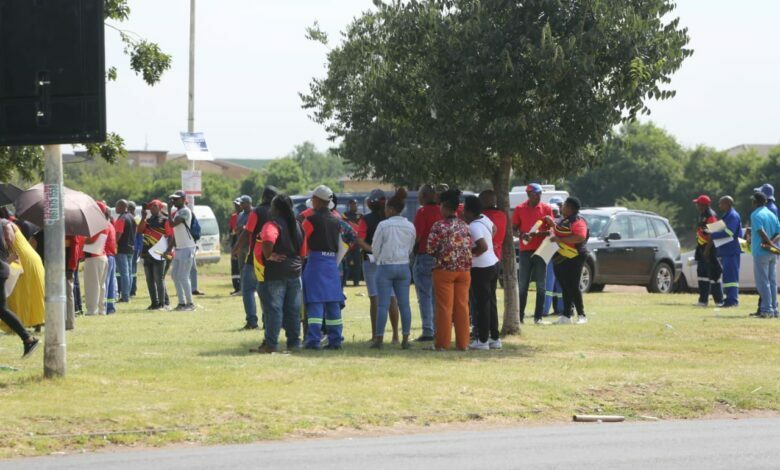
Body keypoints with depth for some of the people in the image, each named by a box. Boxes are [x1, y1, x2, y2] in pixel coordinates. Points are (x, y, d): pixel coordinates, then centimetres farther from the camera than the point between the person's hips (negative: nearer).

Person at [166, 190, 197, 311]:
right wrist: (170, 248, 16)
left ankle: (190, 303, -2)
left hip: (187, 248, -10)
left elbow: (172, 224, -23)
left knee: (183, 276, -9)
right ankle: (182, 302, 15)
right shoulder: (177, 212, 16)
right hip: (178, 248, 10)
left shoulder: (185, 211, -13)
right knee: (175, 275, 10)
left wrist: (169, 209, -15)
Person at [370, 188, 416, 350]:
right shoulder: (410, 226, 3)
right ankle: (405, 339, 5)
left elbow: (375, 248, -4)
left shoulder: (383, 225, -11)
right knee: (404, 303, 5)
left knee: (383, 304, -2)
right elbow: (410, 248, 12)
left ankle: (379, 339, -3)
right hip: (404, 267, 4)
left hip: (385, 266, -4)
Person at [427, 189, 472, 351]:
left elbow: (431, 249, -9)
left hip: (444, 270, -5)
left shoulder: (439, 226, -10)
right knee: (462, 306, 7)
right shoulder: (464, 226, 5)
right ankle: (462, 342, 8)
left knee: (444, 307, 0)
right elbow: (469, 248, 6)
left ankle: (443, 342, 1)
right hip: (464, 270, 5)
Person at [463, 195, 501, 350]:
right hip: (493, 264, 9)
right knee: (491, 302, 14)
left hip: (481, 268, -9)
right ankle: (495, 338, 18)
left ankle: (483, 340, 1)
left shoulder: (474, 227, -21)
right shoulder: (484, 218, 5)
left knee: (481, 304, -2)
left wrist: (470, 253, -15)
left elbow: (483, 247, -29)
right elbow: (494, 229, 26)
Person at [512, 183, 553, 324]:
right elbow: (513, 229, 5)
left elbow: (551, 230, 4)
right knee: (523, 285, 0)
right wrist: (521, 235, -17)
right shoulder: (520, 209, 3)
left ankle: (538, 316, 4)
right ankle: (520, 315, 4)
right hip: (525, 250, -1)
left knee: (541, 285, 1)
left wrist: (539, 233, -16)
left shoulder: (546, 209, 4)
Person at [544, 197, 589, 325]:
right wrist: (552, 223, 18)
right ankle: (566, 315, 13)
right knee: (565, 288, 10)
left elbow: (580, 237, -27)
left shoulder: (577, 221, -12)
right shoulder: (563, 220, 18)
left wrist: (559, 239, -25)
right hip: (559, 259, 9)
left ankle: (581, 315, -4)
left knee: (573, 287, -9)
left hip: (572, 259, -9)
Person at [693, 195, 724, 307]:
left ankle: (719, 301, -4)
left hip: (709, 248, -10)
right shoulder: (702, 215, 15)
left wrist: (707, 249, -25)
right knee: (702, 273, 12)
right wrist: (698, 249, 22)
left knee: (713, 274, -7)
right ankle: (703, 300, 16)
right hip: (702, 248, 10)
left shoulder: (711, 216, -16)